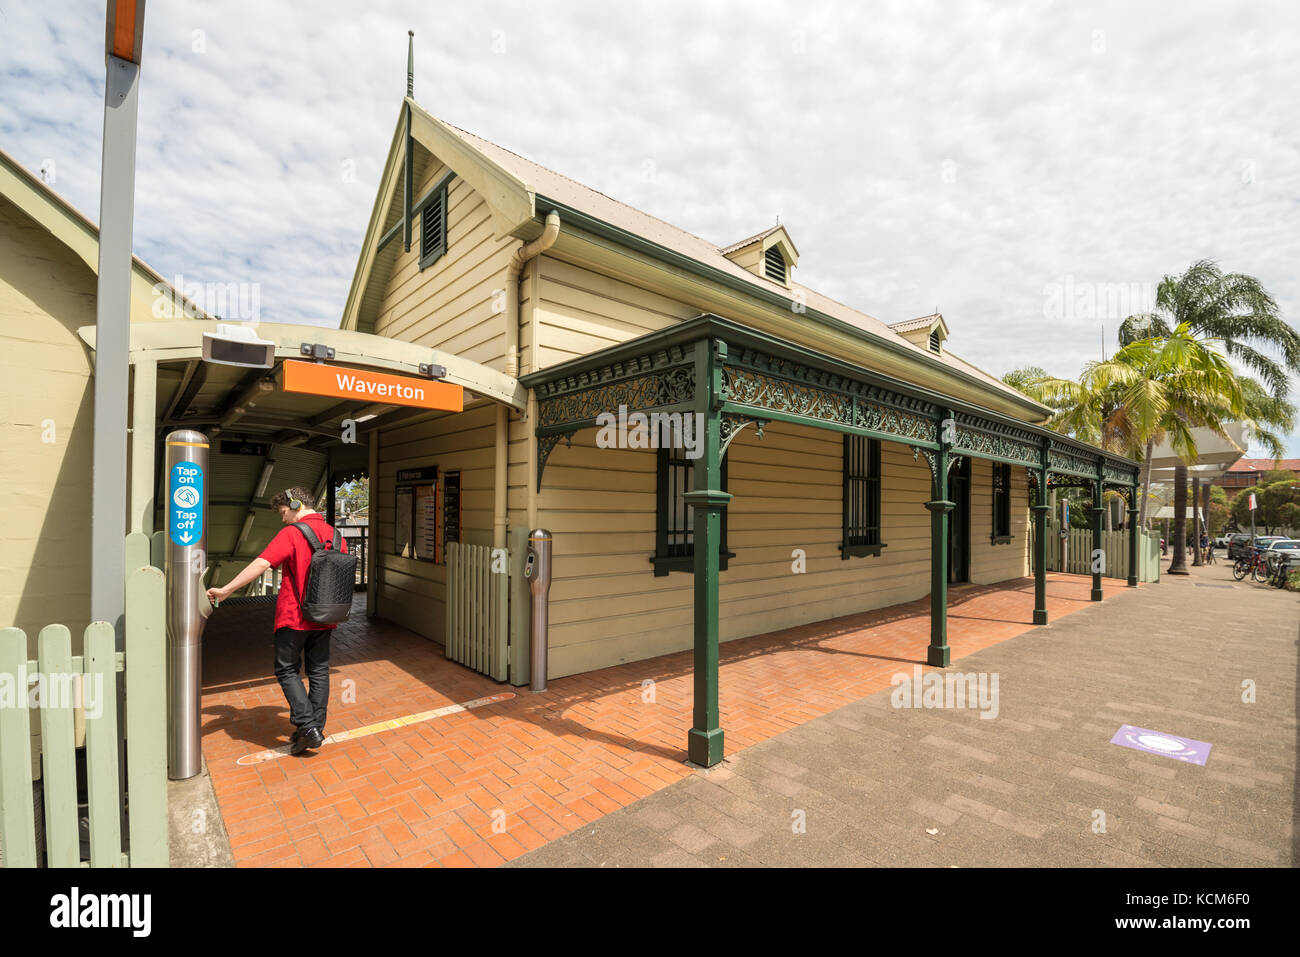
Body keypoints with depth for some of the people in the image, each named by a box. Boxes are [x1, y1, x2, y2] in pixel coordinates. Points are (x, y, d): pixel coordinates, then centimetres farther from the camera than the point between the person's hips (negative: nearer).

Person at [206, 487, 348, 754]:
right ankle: (316, 728, 20)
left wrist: (225, 590, -16)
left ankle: (307, 727, -1)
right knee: (319, 671, 13)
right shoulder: (335, 536, 7)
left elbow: (261, 564, -21)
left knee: (287, 670, 7)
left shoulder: (291, 534, -12)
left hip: (294, 617, -5)